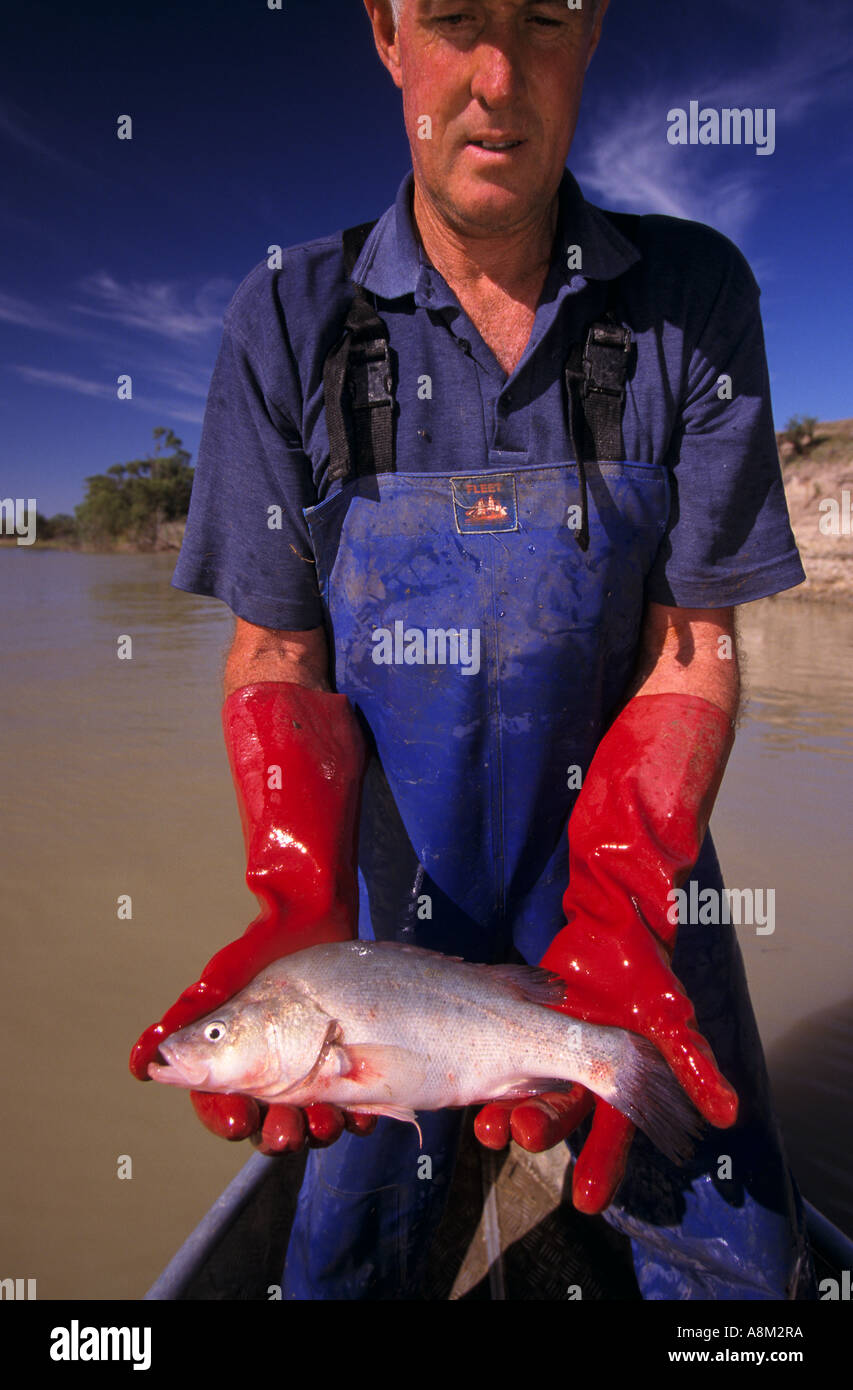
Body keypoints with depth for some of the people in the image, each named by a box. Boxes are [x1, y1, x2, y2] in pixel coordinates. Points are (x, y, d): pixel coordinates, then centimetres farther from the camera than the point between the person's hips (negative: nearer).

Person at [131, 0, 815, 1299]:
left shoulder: (693, 299, -8)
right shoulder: (289, 324, -9)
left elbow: (692, 647, -10)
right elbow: (276, 661, -8)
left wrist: (611, 916, -24)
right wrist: (306, 902, -24)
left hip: (631, 871, 1)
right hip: (390, 892, 1)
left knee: (739, 1259, 11)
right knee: (348, 1256, 15)